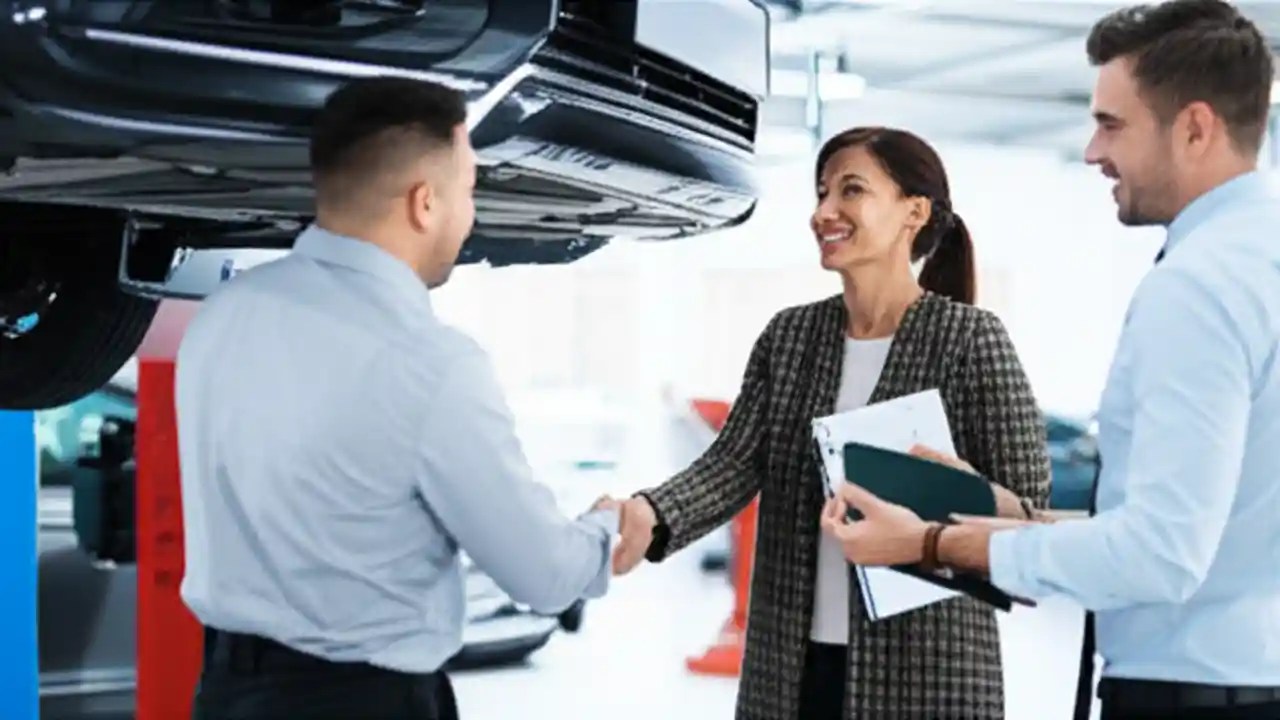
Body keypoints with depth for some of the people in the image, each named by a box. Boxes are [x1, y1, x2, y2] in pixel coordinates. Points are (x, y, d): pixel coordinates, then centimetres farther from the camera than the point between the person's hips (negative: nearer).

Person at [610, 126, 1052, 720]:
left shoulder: (971, 338, -6)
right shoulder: (789, 336, 8)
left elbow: (1029, 510, -7)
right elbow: (735, 461, -2)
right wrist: (653, 514, -22)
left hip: (926, 669, -4)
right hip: (793, 665, 4)